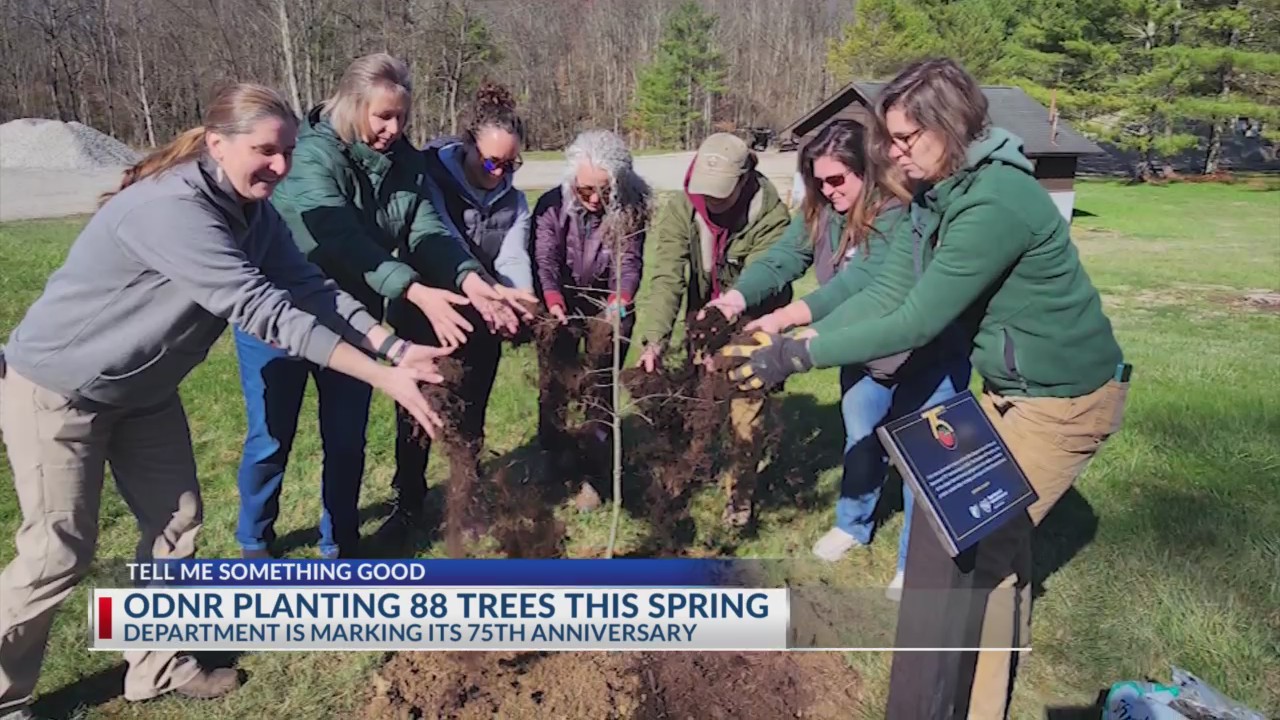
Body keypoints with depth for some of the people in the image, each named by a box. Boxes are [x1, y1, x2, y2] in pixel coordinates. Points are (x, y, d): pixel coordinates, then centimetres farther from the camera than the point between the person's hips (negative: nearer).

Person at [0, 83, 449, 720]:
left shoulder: (252, 210, -5)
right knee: (61, 552, -2)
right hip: (56, 389, -8)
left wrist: (398, 348, -23)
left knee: (174, 520, 9)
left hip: (144, 389, 9)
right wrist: (384, 378, -41)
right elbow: (262, 310, -39)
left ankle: (156, 666, 25)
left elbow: (309, 288, -11)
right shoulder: (171, 208, -34)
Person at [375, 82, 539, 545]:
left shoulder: (513, 202, 3)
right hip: (420, 318, -3)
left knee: (471, 419, 11)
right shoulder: (431, 176, -12)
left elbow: (514, 258, -11)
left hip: (479, 326, 3)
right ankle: (408, 505, 28)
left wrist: (522, 301, -34)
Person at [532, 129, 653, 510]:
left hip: (608, 306, -1)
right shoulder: (552, 206, -16)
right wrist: (554, 303, -45)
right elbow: (545, 261, -26)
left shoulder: (632, 210, -16)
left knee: (599, 388, -1)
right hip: (562, 306, 1)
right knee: (553, 386, 5)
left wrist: (619, 303, -44)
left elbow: (629, 263, -24)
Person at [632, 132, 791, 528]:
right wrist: (655, 338, -45)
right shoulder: (680, 209, -22)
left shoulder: (771, 214, -29)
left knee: (746, 410, 0)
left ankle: (740, 492, 20)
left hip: (753, 322, -2)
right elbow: (667, 276, -30)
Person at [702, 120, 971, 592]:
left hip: (928, 357, -6)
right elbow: (781, 257, -20)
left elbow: (862, 283, -41)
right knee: (860, 441, 21)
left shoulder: (903, 216, -29)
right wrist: (738, 296, -39)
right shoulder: (820, 212, -7)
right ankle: (852, 525, 45)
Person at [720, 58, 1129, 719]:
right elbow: (889, 290, -5)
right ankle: (1005, 635, 47)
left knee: (984, 539, -3)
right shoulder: (939, 192, -1)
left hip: (1065, 396, -9)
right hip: (1011, 383, 9)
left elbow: (915, 321, -32)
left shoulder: (994, 203, -31)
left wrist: (799, 355, -30)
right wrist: (798, 326, -15)